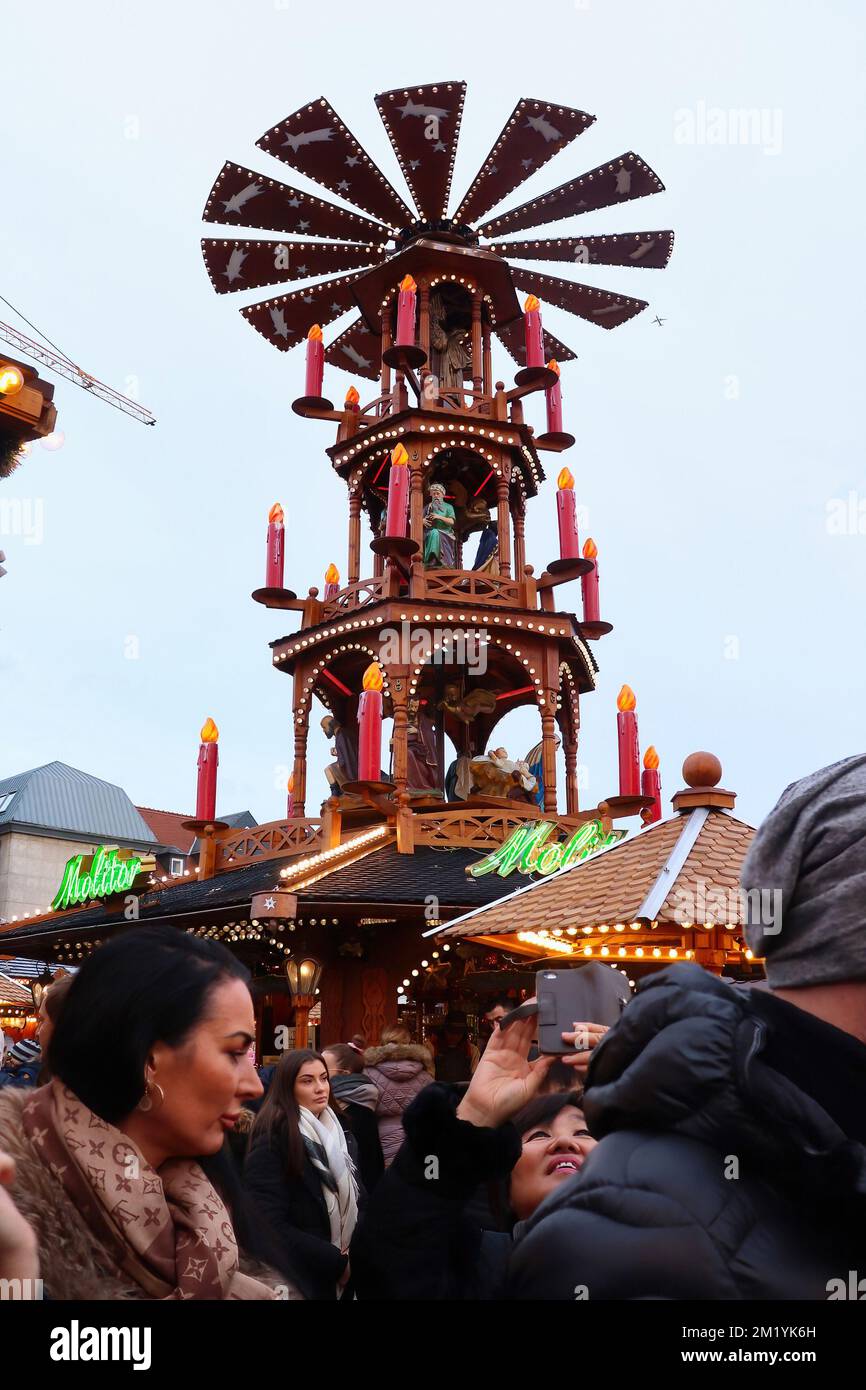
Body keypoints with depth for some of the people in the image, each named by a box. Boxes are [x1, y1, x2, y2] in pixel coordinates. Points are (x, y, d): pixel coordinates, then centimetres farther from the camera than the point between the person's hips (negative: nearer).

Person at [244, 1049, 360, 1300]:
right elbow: (270, 1226, -20)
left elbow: (355, 1197, 11)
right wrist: (337, 1262, -17)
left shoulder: (338, 1130, 6)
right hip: (298, 1277, -6)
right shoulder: (272, 1139, -16)